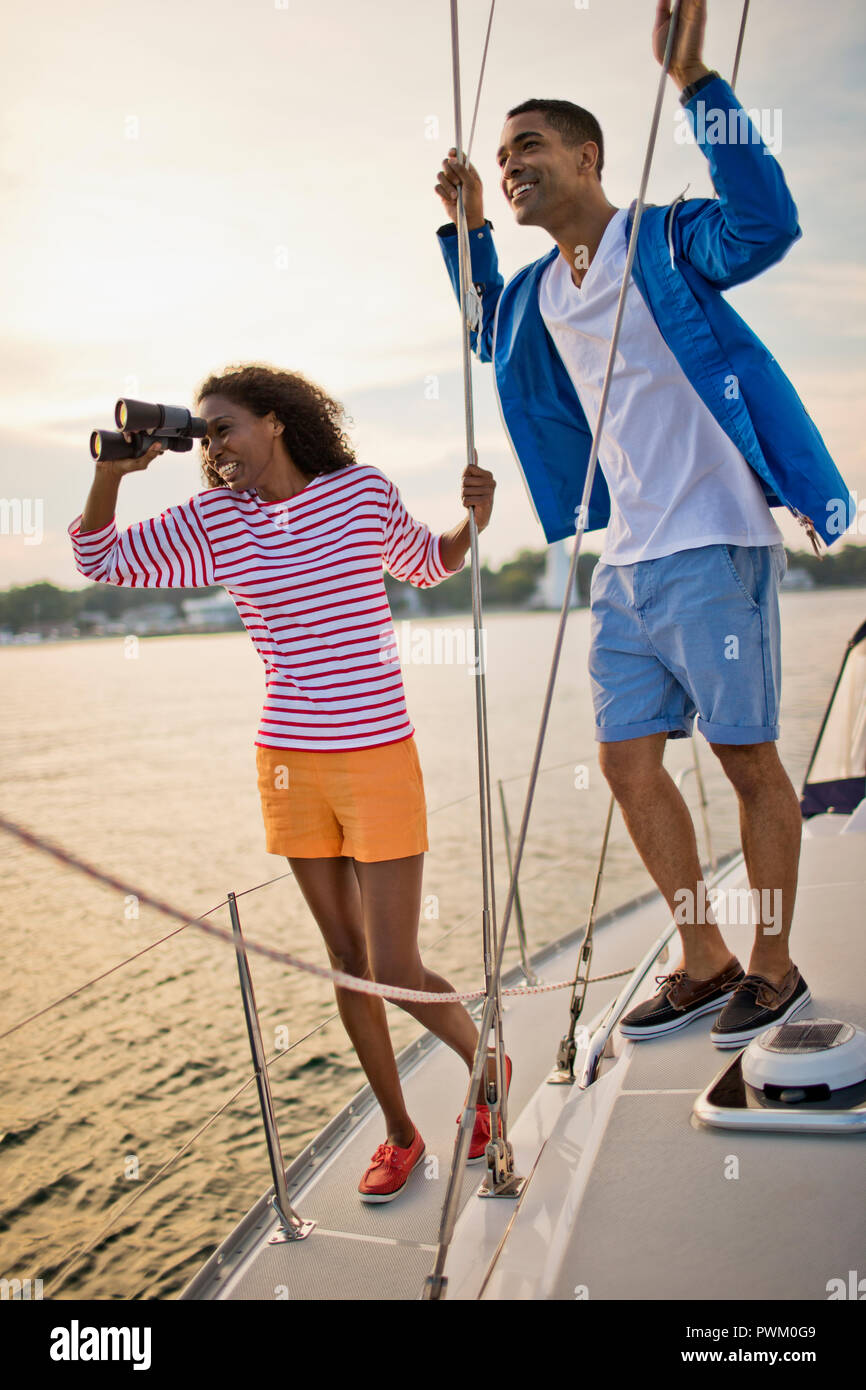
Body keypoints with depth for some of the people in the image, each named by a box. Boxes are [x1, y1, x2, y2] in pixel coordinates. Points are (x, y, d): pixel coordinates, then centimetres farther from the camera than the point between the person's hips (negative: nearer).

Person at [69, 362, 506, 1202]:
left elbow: (427, 564, 15)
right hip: (289, 762, 4)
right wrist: (113, 471, -6)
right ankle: (399, 1132, 31)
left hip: (378, 760, -3)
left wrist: (472, 521, -5)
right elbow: (98, 560, 9)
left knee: (396, 973, -4)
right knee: (346, 960, 12)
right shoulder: (214, 519, 3)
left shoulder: (362, 490, -3)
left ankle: (486, 1063, 28)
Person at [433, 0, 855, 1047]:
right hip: (625, 560, 8)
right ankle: (703, 964, 19)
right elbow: (488, 336, 36)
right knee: (627, 760, 6)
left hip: (711, 546, -7)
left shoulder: (665, 241, -6)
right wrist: (464, 229, 24)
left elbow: (766, 224, -26)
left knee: (747, 756, 1)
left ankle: (774, 967, 16)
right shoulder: (539, 291, 15)